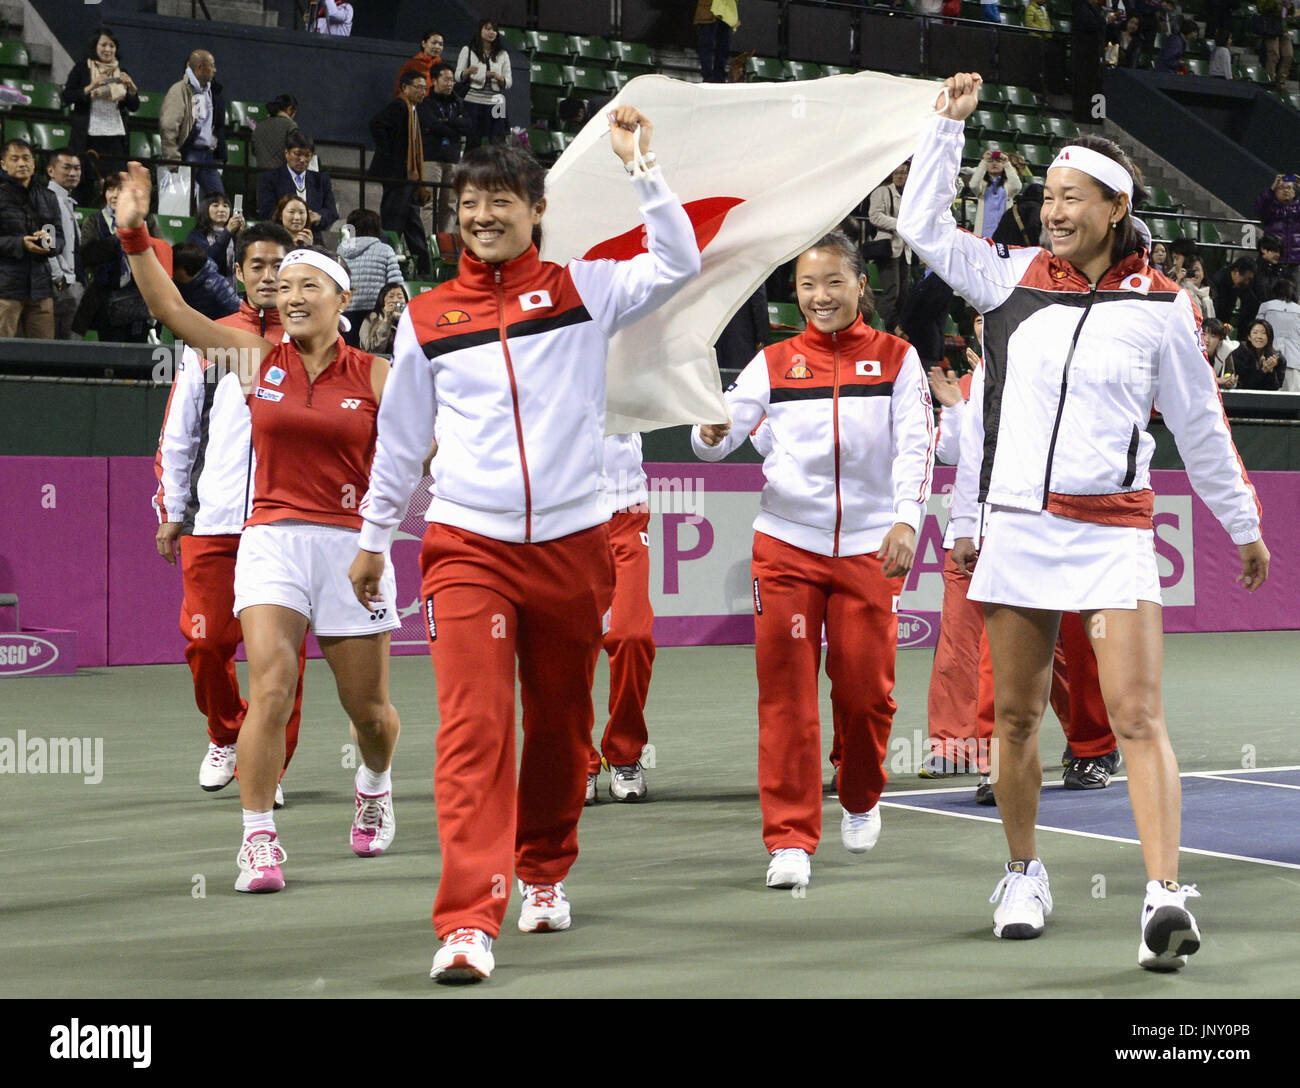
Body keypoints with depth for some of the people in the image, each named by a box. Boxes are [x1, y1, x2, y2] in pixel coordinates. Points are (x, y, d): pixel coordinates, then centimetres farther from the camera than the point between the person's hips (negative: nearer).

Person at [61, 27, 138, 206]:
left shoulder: (121, 72, 14)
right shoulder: (82, 68, 5)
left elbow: (134, 106, 12)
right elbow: (67, 97, -3)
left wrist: (131, 87, -5)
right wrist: (90, 88, -15)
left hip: (115, 136, 3)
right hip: (87, 136, -3)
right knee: (86, 183, -4)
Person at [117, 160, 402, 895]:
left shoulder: (374, 376, 1)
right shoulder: (259, 359, 4)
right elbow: (172, 310, -3)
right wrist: (135, 235, -12)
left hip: (352, 545, 0)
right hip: (273, 539, 0)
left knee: (368, 706, 9)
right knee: (271, 686, -18)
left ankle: (375, 788, 43)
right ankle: (259, 839, -11)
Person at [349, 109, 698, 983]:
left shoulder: (583, 291, 6)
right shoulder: (426, 319, 9)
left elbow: (678, 264, -7)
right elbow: (401, 437, 16)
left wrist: (641, 166, -10)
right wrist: (374, 536, 18)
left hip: (573, 543, 1)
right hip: (467, 545, -1)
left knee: (560, 724, 12)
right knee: (473, 730, -13)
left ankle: (545, 872, 35)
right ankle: (469, 924, -18)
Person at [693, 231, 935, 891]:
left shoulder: (896, 358, 6)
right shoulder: (774, 362, 7)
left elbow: (915, 445, -2)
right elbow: (718, 437, 0)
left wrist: (905, 521, -17)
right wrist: (711, 432, -25)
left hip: (868, 546, 0)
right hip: (786, 544, 0)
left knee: (866, 690, 2)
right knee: (786, 693, -4)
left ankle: (860, 800, 31)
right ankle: (790, 839, 1)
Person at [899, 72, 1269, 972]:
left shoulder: (1161, 307, 1)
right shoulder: (1013, 280, 7)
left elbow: (1201, 423, 11)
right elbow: (923, 225, 12)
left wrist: (1243, 526, 18)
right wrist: (950, 123, 7)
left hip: (1114, 534, -3)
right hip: (1017, 528, 3)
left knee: (1139, 718, -13)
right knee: (1017, 718, 9)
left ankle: (1166, 898, -19)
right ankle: (1024, 878, 26)